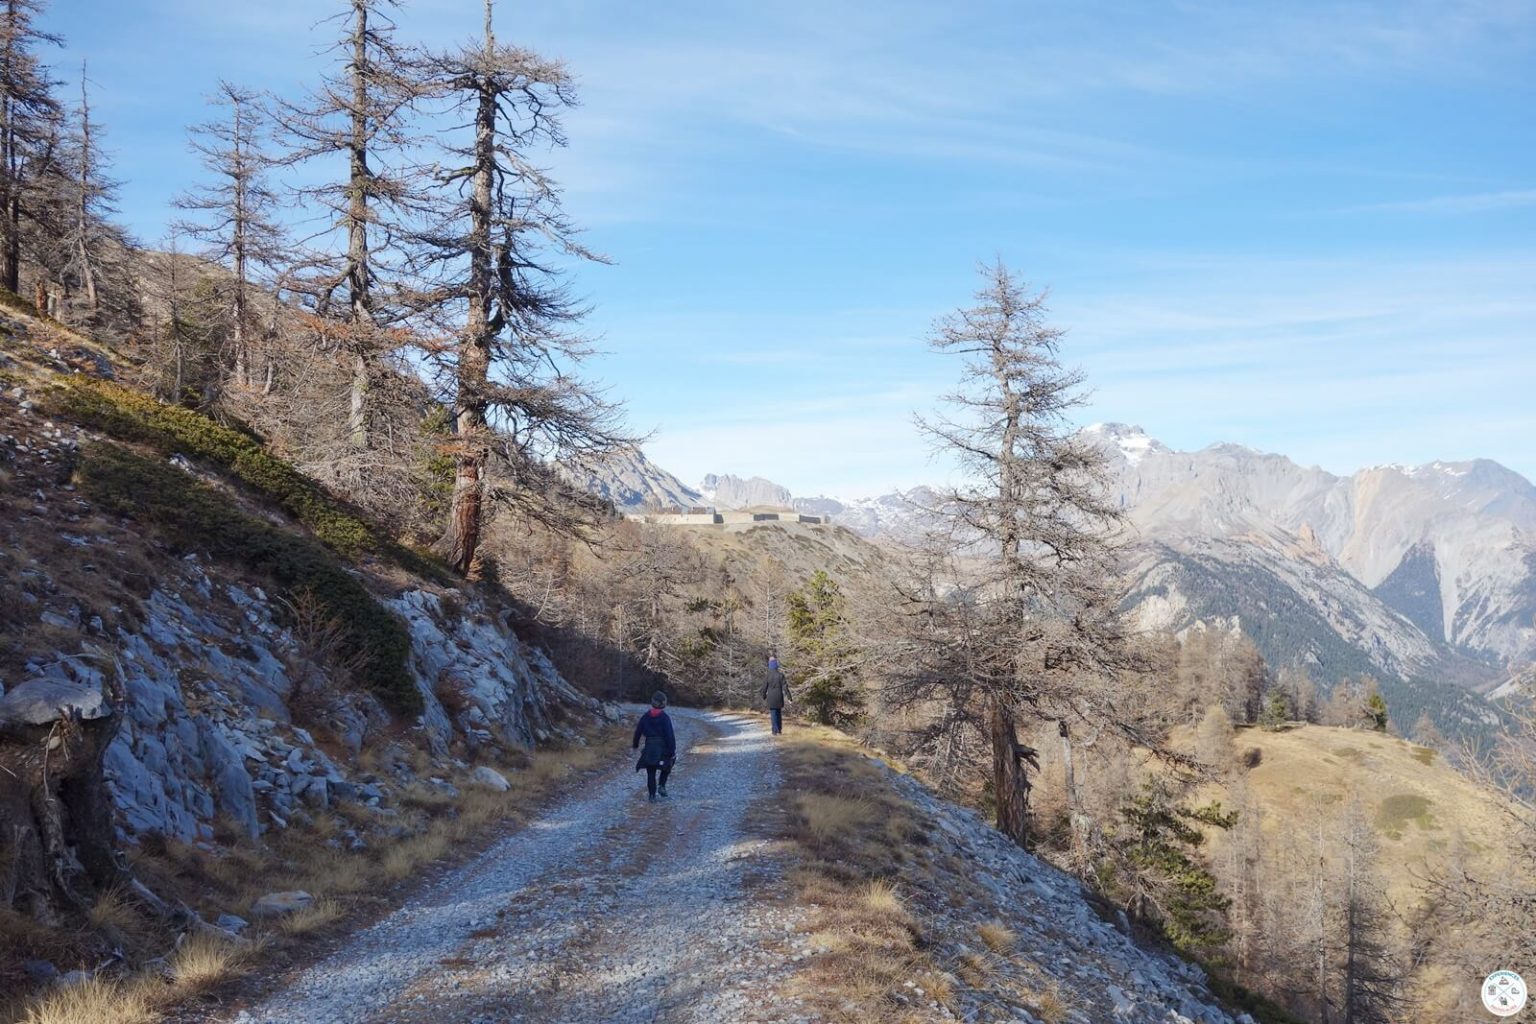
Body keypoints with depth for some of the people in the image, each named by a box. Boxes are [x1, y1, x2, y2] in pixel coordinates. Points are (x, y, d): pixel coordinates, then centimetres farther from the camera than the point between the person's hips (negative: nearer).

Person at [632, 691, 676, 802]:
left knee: (650, 773, 10)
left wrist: (635, 745, 25)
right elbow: (670, 735, -13)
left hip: (649, 748, 3)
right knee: (666, 767, 21)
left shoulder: (645, 717, 2)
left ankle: (652, 795, 9)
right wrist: (673, 751, -9)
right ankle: (661, 786, 4)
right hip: (663, 749, -3)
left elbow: (638, 732, 9)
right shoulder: (665, 718, -10)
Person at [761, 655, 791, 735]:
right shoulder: (780, 675, -5)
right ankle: (779, 729, 20)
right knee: (779, 714, 15)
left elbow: (764, 688, -2)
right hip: (779, 697, 2)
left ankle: (775, 731, -2)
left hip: (771, 698, -2)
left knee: (773, 714, 1)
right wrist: (788, 697, -2)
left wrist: (764, 698, 12)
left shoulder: (767, 676, -7)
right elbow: (785, 687, -5)